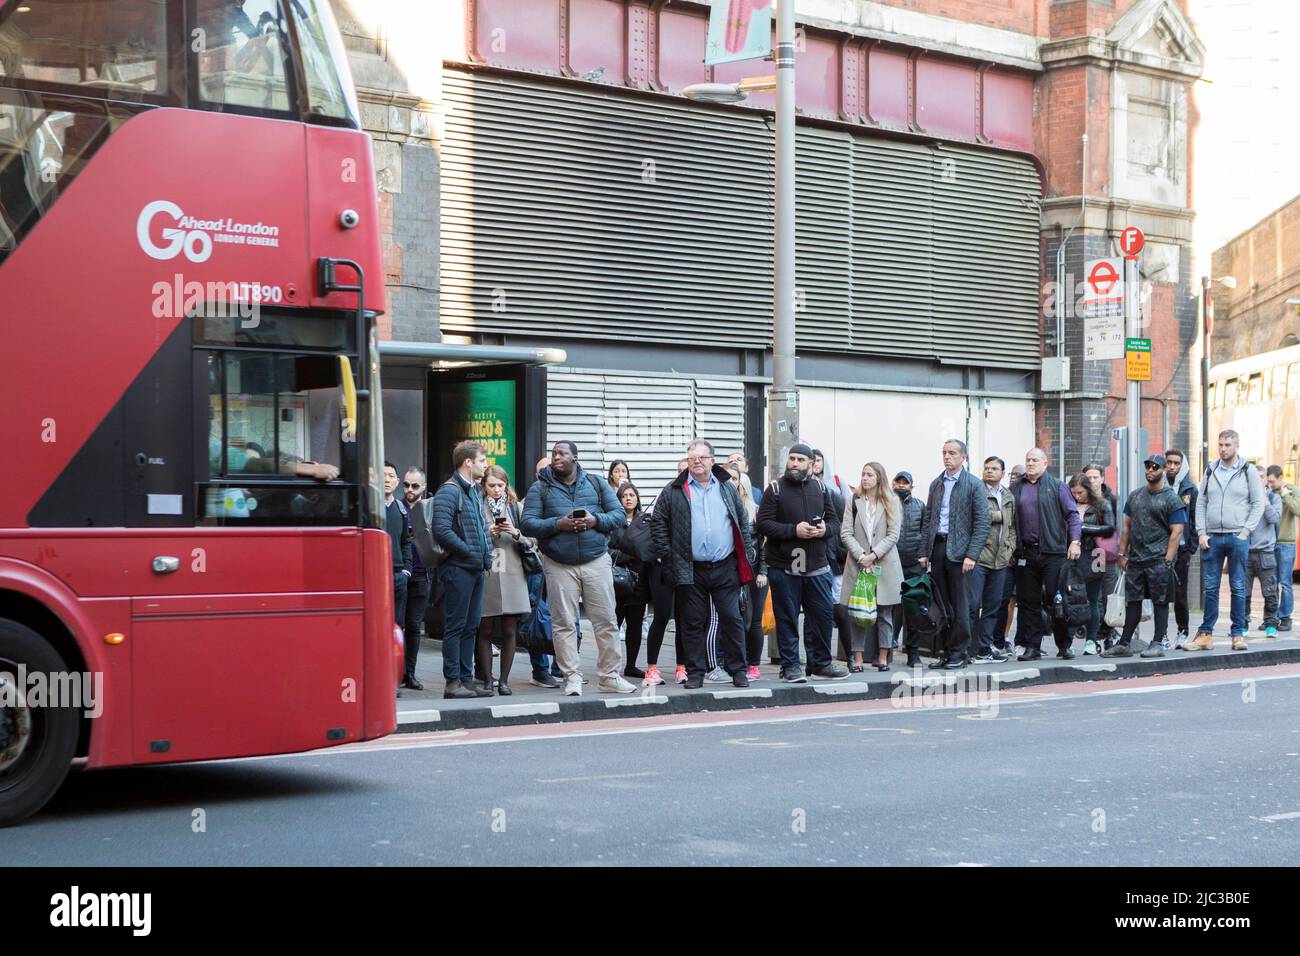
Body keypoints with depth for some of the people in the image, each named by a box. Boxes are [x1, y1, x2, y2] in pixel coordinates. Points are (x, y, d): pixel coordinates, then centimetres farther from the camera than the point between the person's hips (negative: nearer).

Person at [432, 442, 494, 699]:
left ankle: (467, 679, 16)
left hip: (477, 569, 9)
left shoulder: (475, 490, 18)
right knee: (456, 626, -5)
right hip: (458, 569, -9)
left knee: (471, 627, 11)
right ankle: (453, 683, -2)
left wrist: (486, 558, 11)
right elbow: (442, 531, -22)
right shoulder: (450, 491, -12)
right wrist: (469, 551, -15)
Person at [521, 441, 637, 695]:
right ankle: (572, 678, 4)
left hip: (596, 561, 1)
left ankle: (609, 677, 8)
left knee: (606, 621, 0)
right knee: (564, 624, -2)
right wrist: (557, 524, -15)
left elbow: (619, 515, 7)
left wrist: (596, 520, -11)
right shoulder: (540, 488, 7)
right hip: (559, 566, -1)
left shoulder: (596, 484, 11)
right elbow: (527, 524, -1)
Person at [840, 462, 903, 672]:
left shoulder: (892, 502, 4)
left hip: (885, 564, 0)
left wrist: (873, 555, -12)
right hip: (858, 563, 1)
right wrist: (861, 556, -10)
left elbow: (893, 534, -2)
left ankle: (882, 658, 10)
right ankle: (857, 659, 1)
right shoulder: (854, 500, 6)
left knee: (884, 612, 2)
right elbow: (846, 533, 1)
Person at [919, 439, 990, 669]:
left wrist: (971, 555, -14)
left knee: (960, 605, -3)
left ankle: (959, 653, 3)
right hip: (937, 547, 5)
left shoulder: (973, 484, -3)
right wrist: (924, 552, 9)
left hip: (958, 550, -5)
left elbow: (982, 522, -7)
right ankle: (945, 651, 11)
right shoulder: (936, 484, 14)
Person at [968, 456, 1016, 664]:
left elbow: (1012, 527, 21)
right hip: (978, 558, -6)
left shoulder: (1009, 497, 17)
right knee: (972, 604, -9)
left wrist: (1009, 549, 7)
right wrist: (1000, 515, -7)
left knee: (993, 606, 9)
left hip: (1001, 560, 7)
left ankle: (985, 648, 15)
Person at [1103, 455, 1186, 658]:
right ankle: (1124, 644, 12)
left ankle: (1157, 644, 3)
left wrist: (1168, 561, -15)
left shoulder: (1171, 499, -3)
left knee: (1160, 602, -1)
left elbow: (1176, 532, -8)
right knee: (1132, 601, 9)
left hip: (1159, 560, -6)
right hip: (1135, 558, 6)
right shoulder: (1135, 495, 15)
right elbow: (1127, 526, 17)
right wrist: (1122, 553, 10)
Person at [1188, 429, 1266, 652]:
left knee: (1238, 588, 2)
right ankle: (1205, 635, 6)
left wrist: (1245, 531, -9)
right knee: (1209, 588, 3)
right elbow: (1201, 503, 10)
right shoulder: (1210, 471, 10)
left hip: (1237, 537, -2)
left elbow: (1258, 504, 1)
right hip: (1212, 537, 2)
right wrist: (1201, 533, 0)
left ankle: (1238, 634, 6)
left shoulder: (1248, 472, 2)